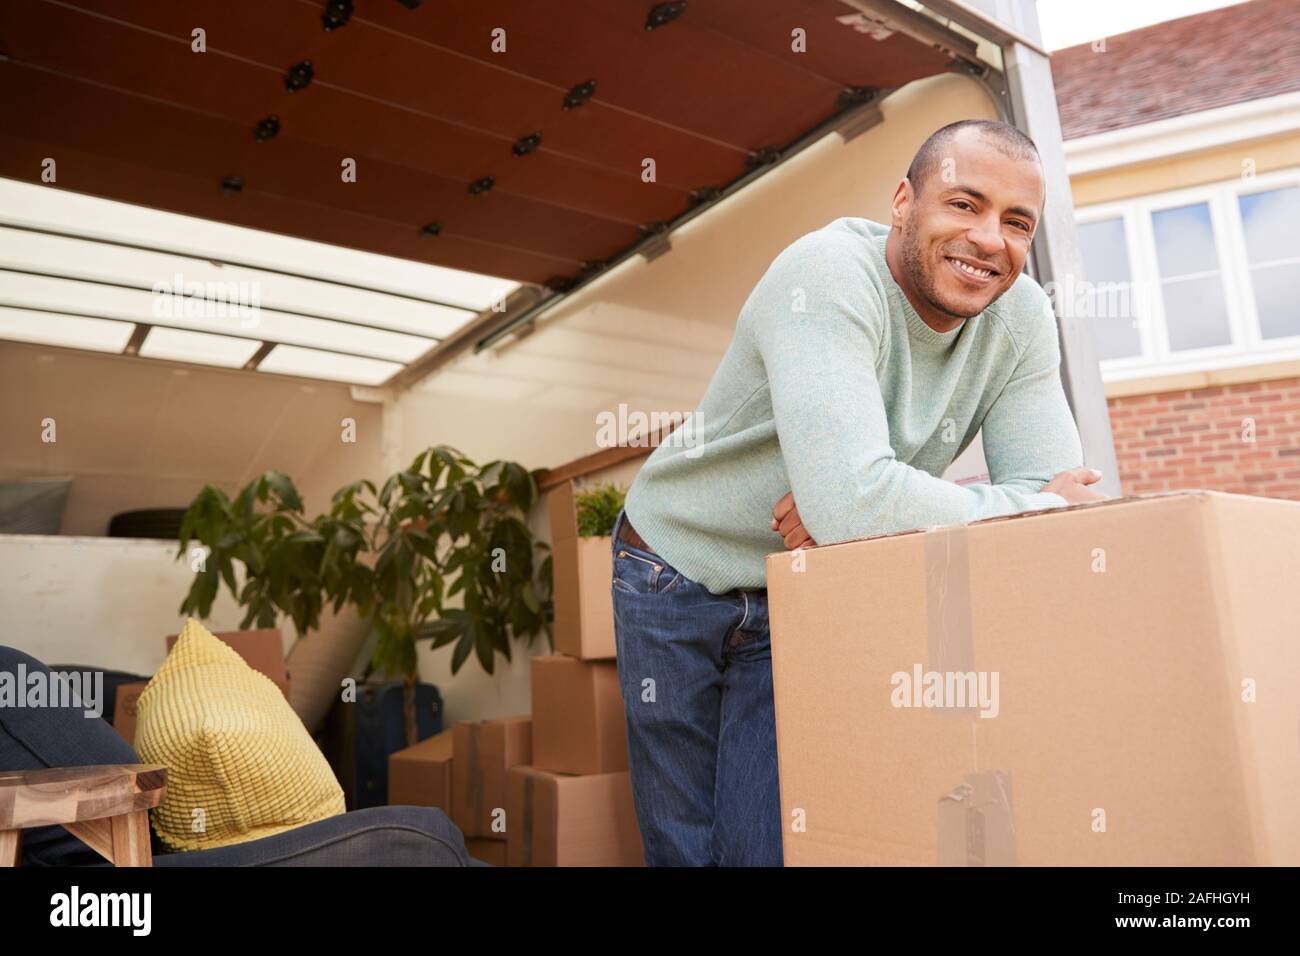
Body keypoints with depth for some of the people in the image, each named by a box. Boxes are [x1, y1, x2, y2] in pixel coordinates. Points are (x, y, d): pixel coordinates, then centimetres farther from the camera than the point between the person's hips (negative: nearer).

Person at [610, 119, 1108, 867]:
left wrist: (858, 511, -28)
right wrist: (1022, 504, -24)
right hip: (679, 575, -3)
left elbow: (1063, 494, -15)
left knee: (772, 841, 5)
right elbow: (849, 500, -40)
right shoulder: (829, 276, -28)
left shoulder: (1021, 317, -9)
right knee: (686, 846, 10)